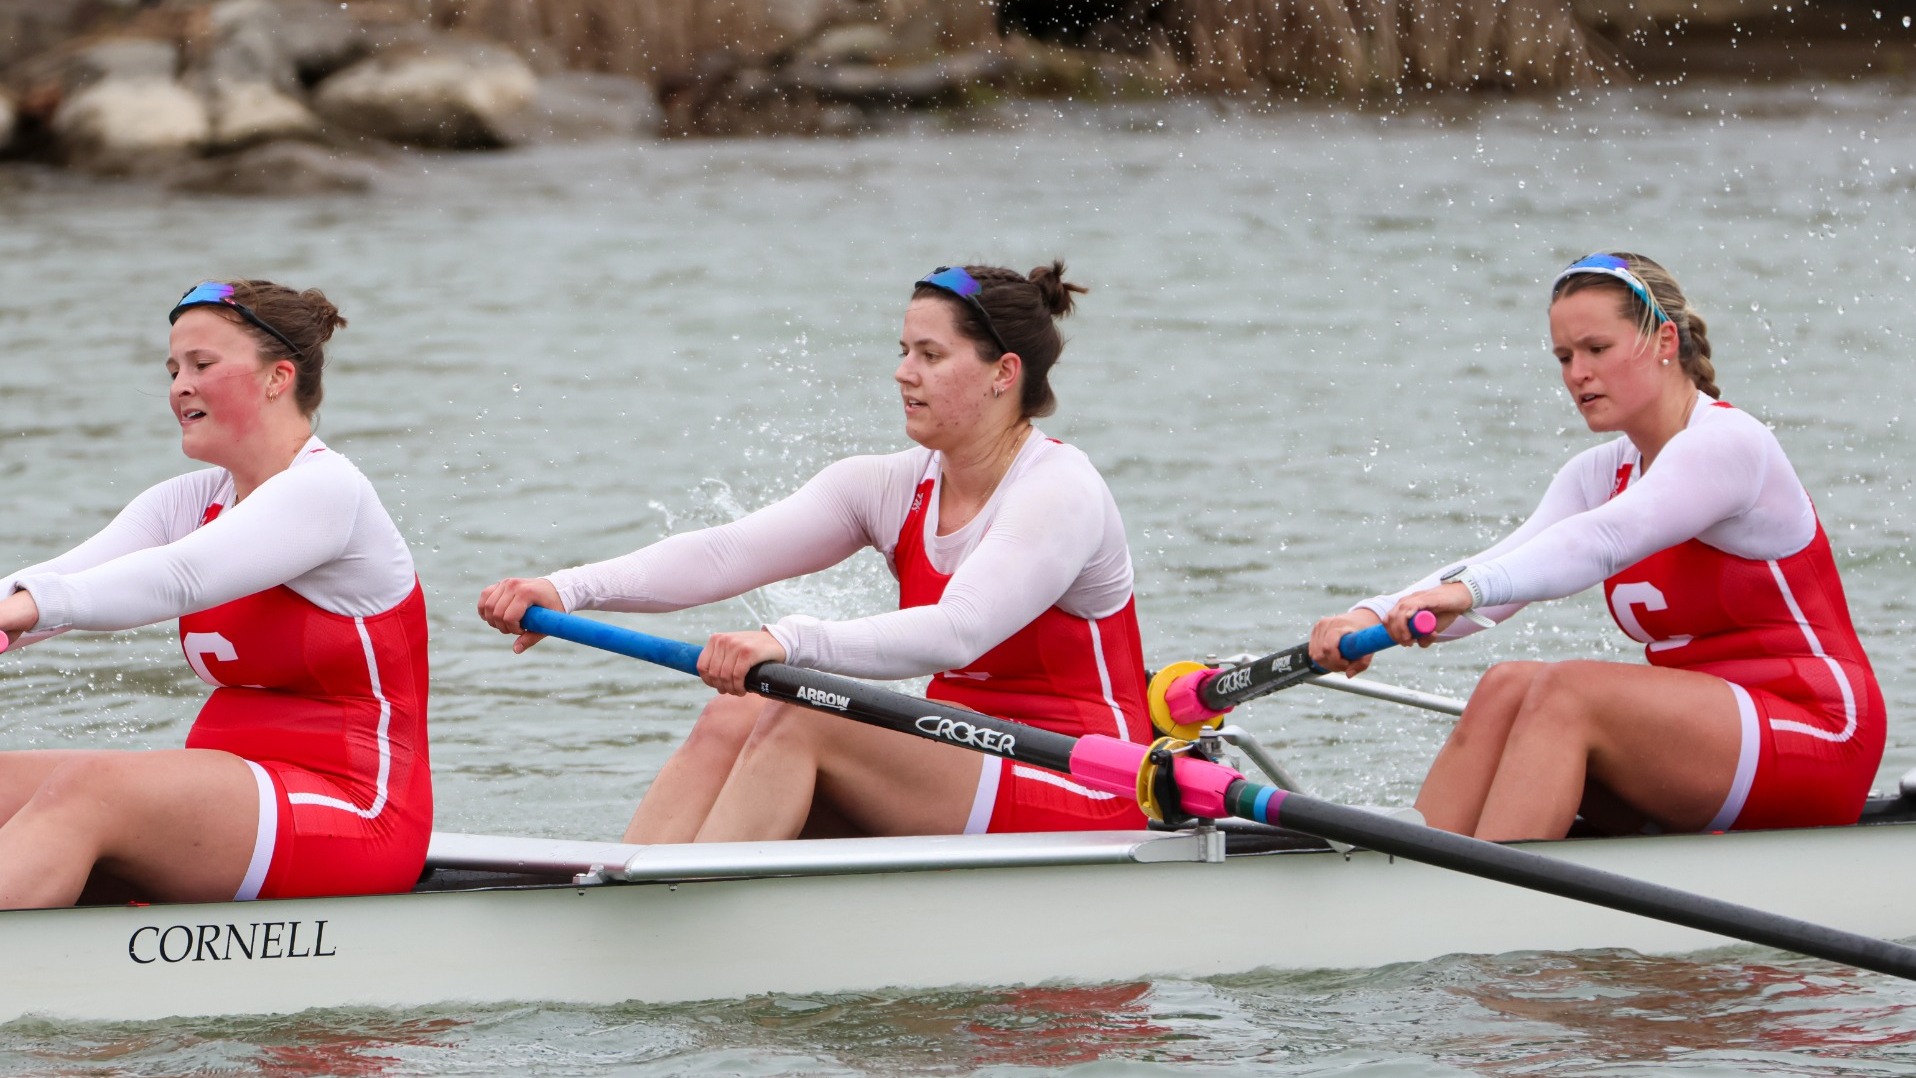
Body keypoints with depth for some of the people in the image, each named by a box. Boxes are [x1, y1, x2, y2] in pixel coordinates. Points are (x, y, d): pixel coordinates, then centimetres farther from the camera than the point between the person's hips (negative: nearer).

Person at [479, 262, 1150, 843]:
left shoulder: (1061, 491, -14)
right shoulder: (892, 489, 7)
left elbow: (957, 632, -31)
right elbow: (727, 553, -5)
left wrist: (790, 643, -45)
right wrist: (569, 590, -20)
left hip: (1080, 799, -7)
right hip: (962, 780, 7)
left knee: (796, 721, -24)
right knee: (732, 720, -14)